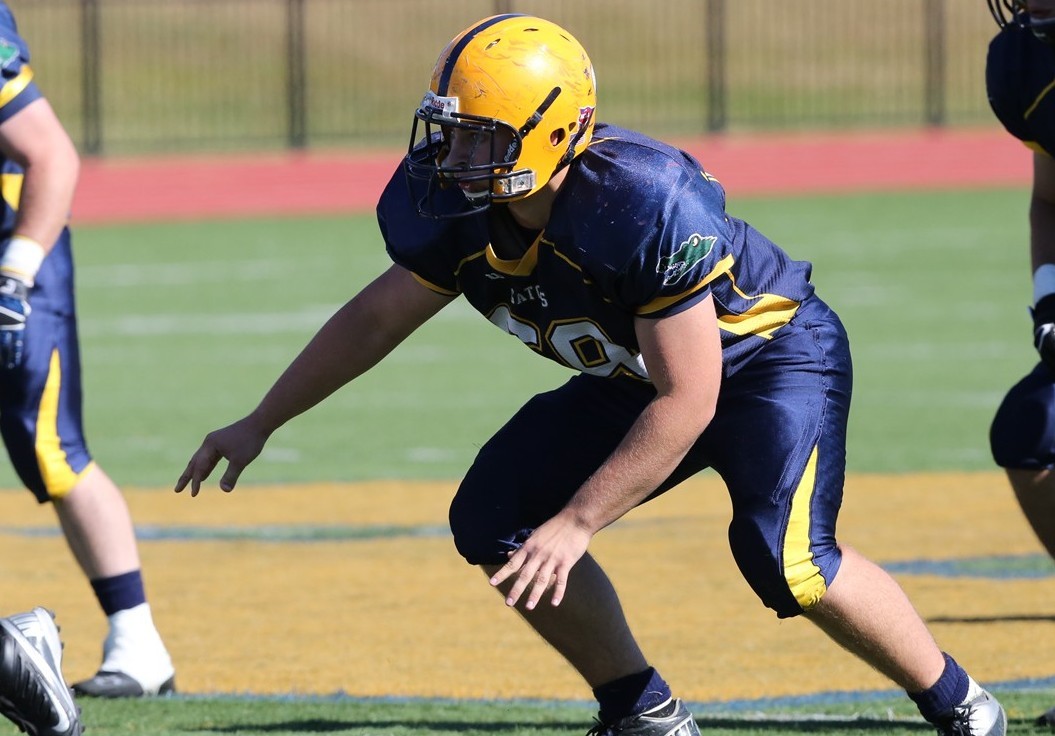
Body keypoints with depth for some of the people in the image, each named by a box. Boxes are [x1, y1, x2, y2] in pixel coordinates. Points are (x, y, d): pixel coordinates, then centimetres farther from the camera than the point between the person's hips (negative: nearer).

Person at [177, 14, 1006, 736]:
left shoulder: (647, 206, -38)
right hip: (633, 378, 8)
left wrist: (577, 525, -30)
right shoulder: (462, 213, -16)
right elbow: (379, 317, 5)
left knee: (783, 558, -28)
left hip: (770, 350, -8)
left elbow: (687, 402, -32)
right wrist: (260, 424, 7)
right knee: (493, 520, -6)